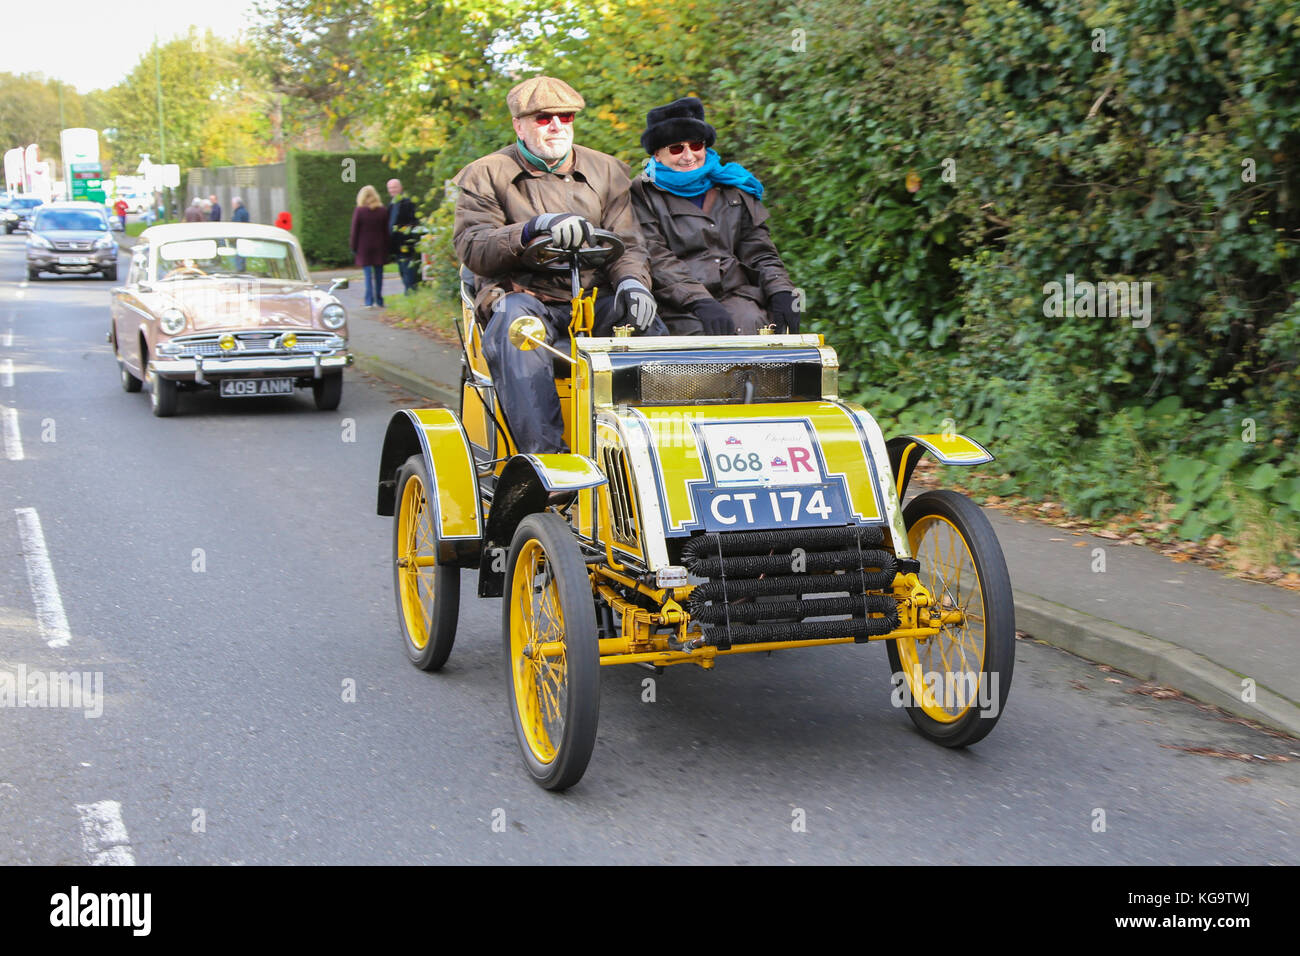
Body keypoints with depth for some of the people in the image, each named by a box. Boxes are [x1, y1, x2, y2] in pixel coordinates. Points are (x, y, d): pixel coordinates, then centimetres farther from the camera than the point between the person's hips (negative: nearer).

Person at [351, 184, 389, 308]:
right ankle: (379, 301, 9)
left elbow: (355, 231, -5)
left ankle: (369, 301, -5)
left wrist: (353, 247, 3)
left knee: (368, 274, 1)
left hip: (364, 247, -2)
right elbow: (386, 231, 3)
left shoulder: (359, 211, -7)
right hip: (379, 247, 2)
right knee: (379, 274, 7)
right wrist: (386, 248, 8)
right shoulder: (382, 211, 1)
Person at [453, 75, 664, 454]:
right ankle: (546, 453, -45)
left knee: (648, 329, -29)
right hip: (525, 295, -2)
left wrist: (632, 280, -16)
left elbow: (626, 242, 9)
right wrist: (536, 228, -24)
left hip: (596, 295, 2)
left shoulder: (606, 171, 17)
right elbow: (472, 247, -7)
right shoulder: (484, 176, 7)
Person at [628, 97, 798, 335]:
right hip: (679, 307, -3)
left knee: (749, 324, -29)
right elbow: (654, 259, -8)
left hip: (737, 292, 3)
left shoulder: (733, 188, 20)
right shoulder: (643, 194, 5)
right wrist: (700, 302, -22)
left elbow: (758, 250, 16)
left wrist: (781, 292, -4)